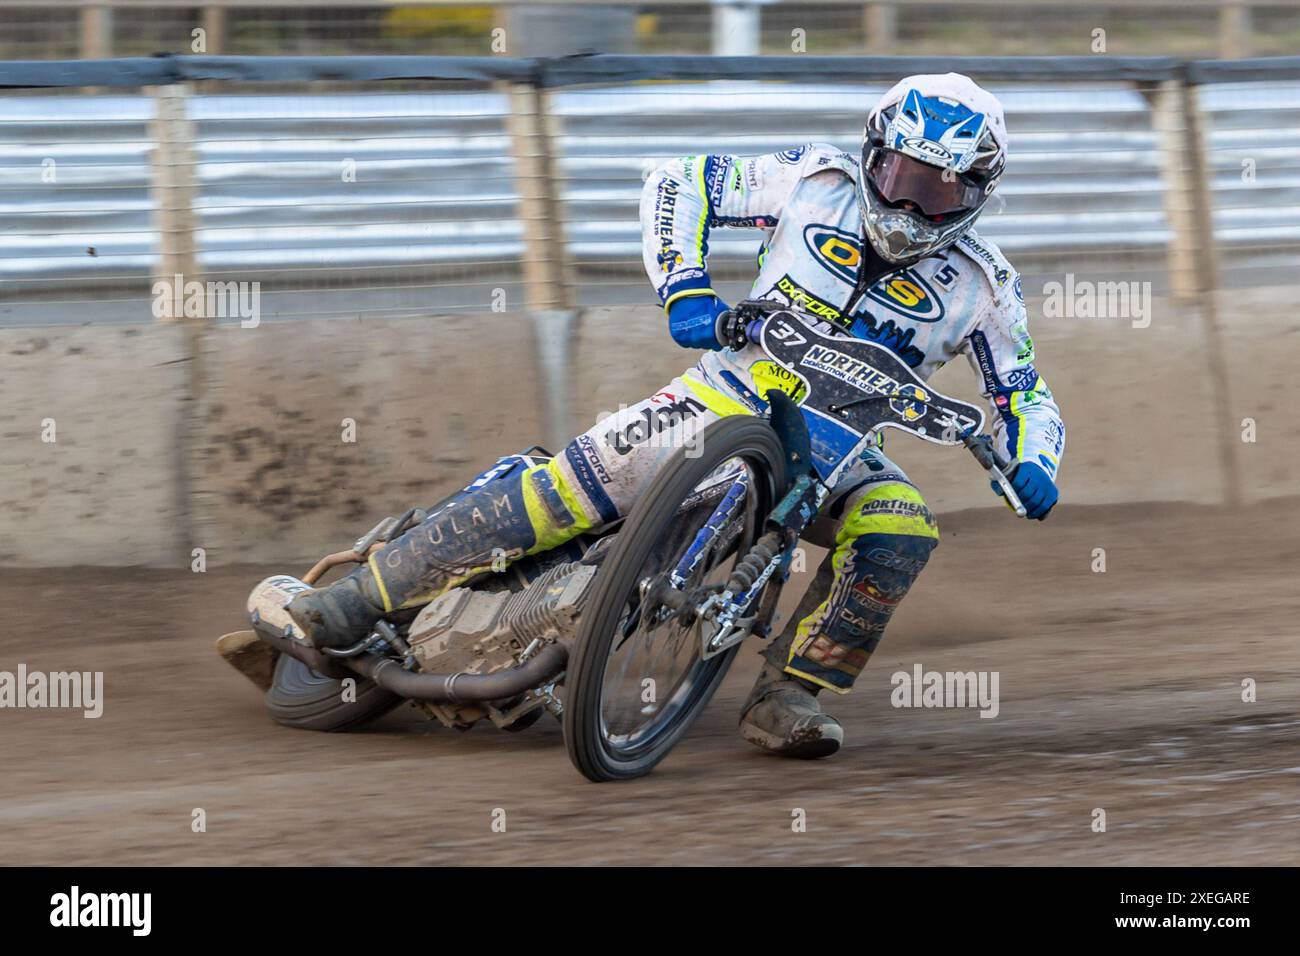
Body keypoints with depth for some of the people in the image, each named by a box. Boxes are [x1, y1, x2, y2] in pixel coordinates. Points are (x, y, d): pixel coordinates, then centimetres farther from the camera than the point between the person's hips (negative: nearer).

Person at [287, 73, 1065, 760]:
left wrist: (1033, 466, -19)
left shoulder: (984, 287, -2)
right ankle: (360, 599, -17)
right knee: (576, 485, -20)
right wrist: (684, 291, -16)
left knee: (902, 532, -30)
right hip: (736, 390, -1)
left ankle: (787, 697, -24)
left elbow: (1028, 396, 4)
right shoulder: (819, 181, -4)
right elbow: (680, 185, 0)